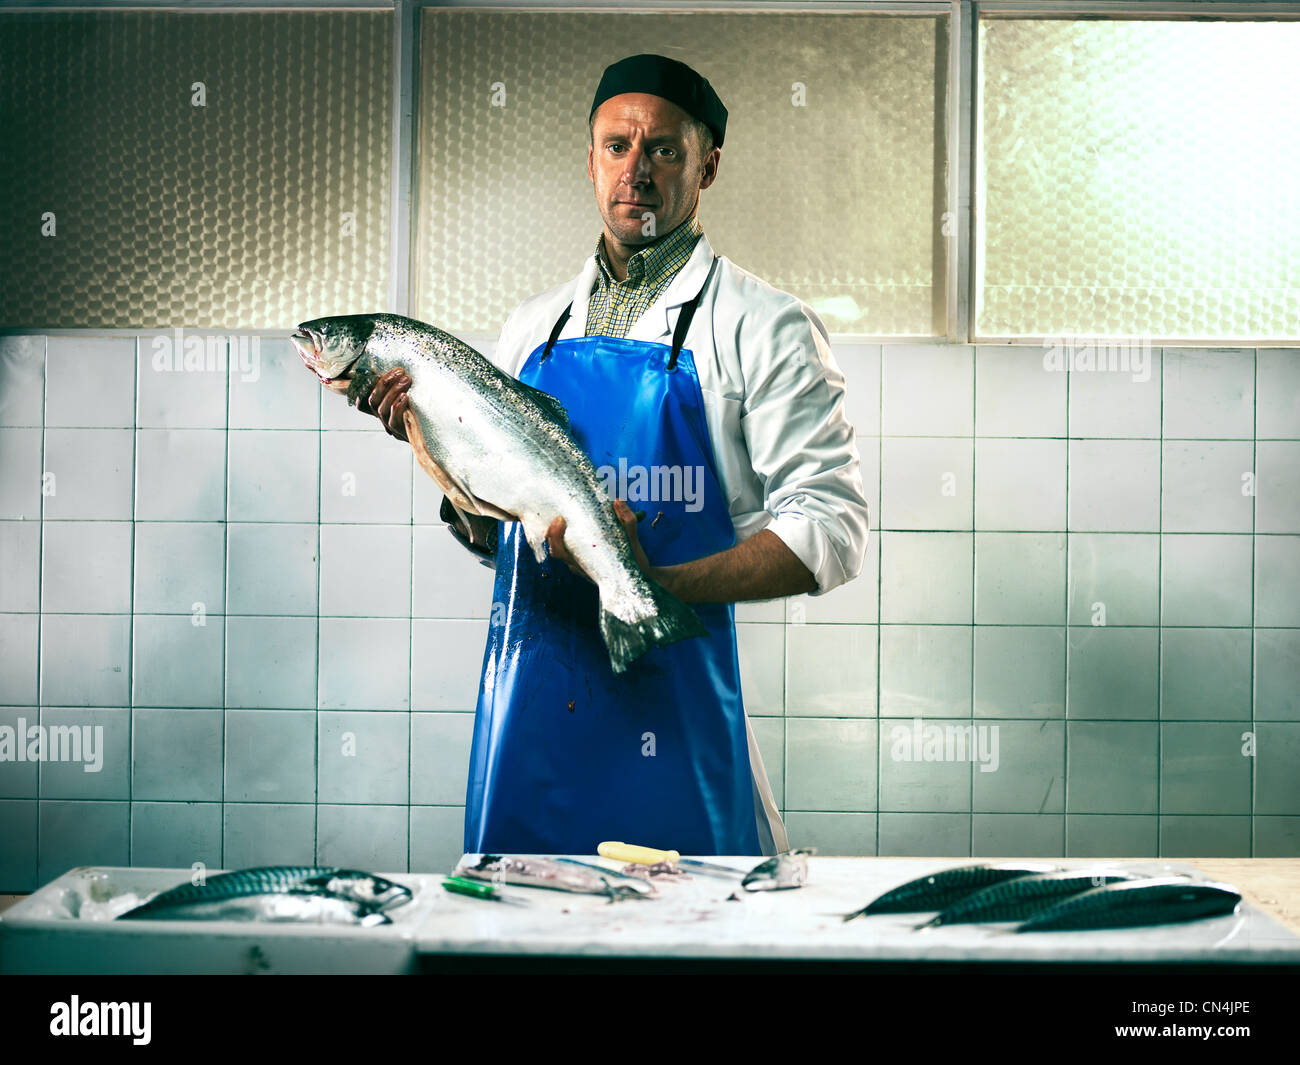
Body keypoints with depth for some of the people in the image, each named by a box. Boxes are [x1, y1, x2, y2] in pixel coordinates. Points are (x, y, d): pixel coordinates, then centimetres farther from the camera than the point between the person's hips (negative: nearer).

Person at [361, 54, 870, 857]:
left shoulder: (767, 325, -2)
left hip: (670, 703, -4)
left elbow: (831, 529, -10)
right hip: (526, 696, 4)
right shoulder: (534, 326, 13)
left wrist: (658, 584, -21)